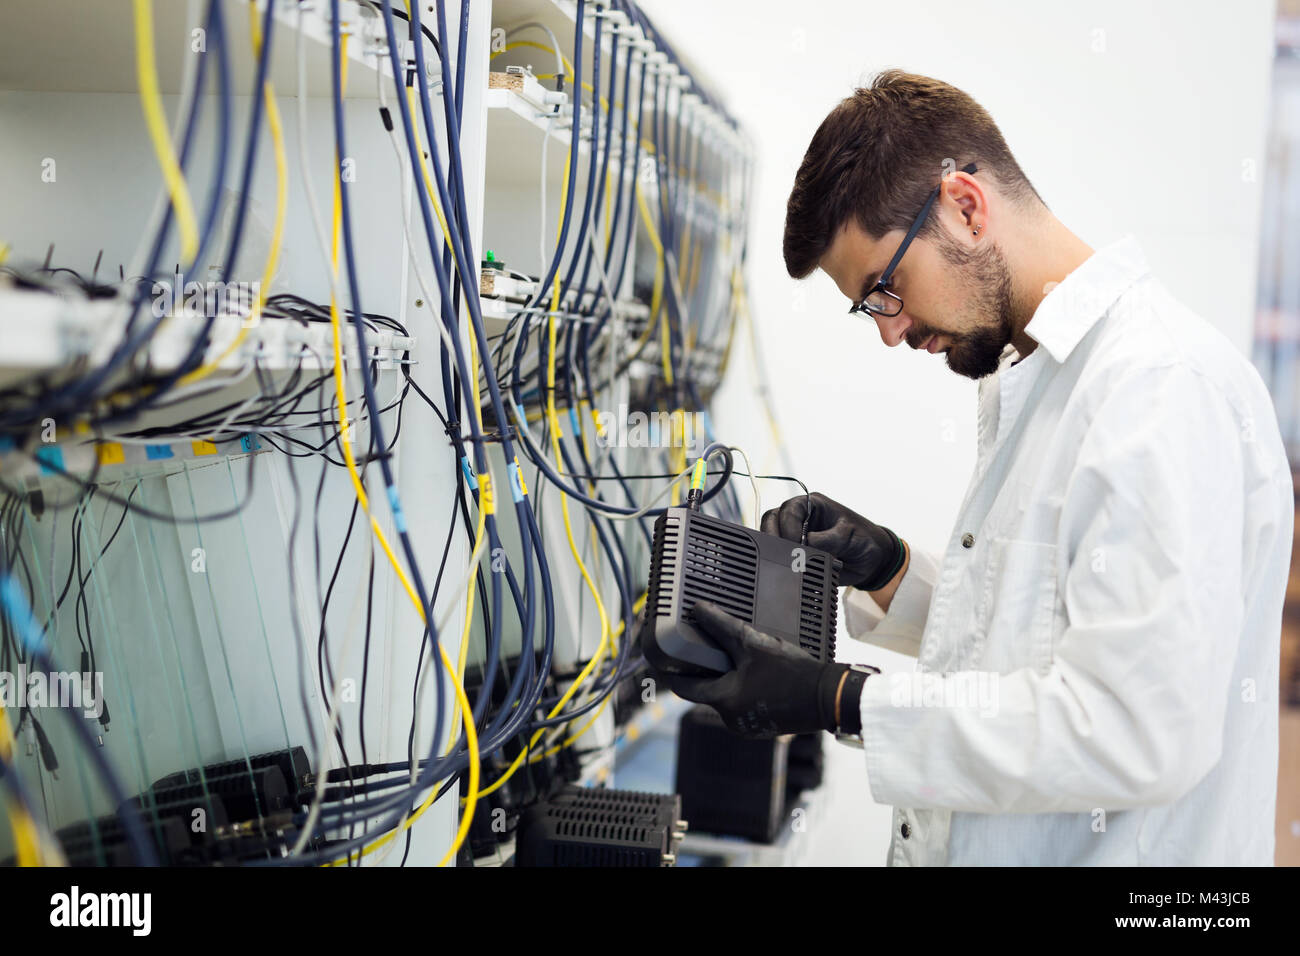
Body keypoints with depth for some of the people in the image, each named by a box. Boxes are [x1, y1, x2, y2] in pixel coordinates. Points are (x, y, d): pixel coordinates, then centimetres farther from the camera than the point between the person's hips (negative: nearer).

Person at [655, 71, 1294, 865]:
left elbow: (1136, 733, -26)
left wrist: (841, 702, -23)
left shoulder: (1167, 388, -20)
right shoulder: (1027, 377, 11)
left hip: (1106, 849, -8)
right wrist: (891, 572, 1)